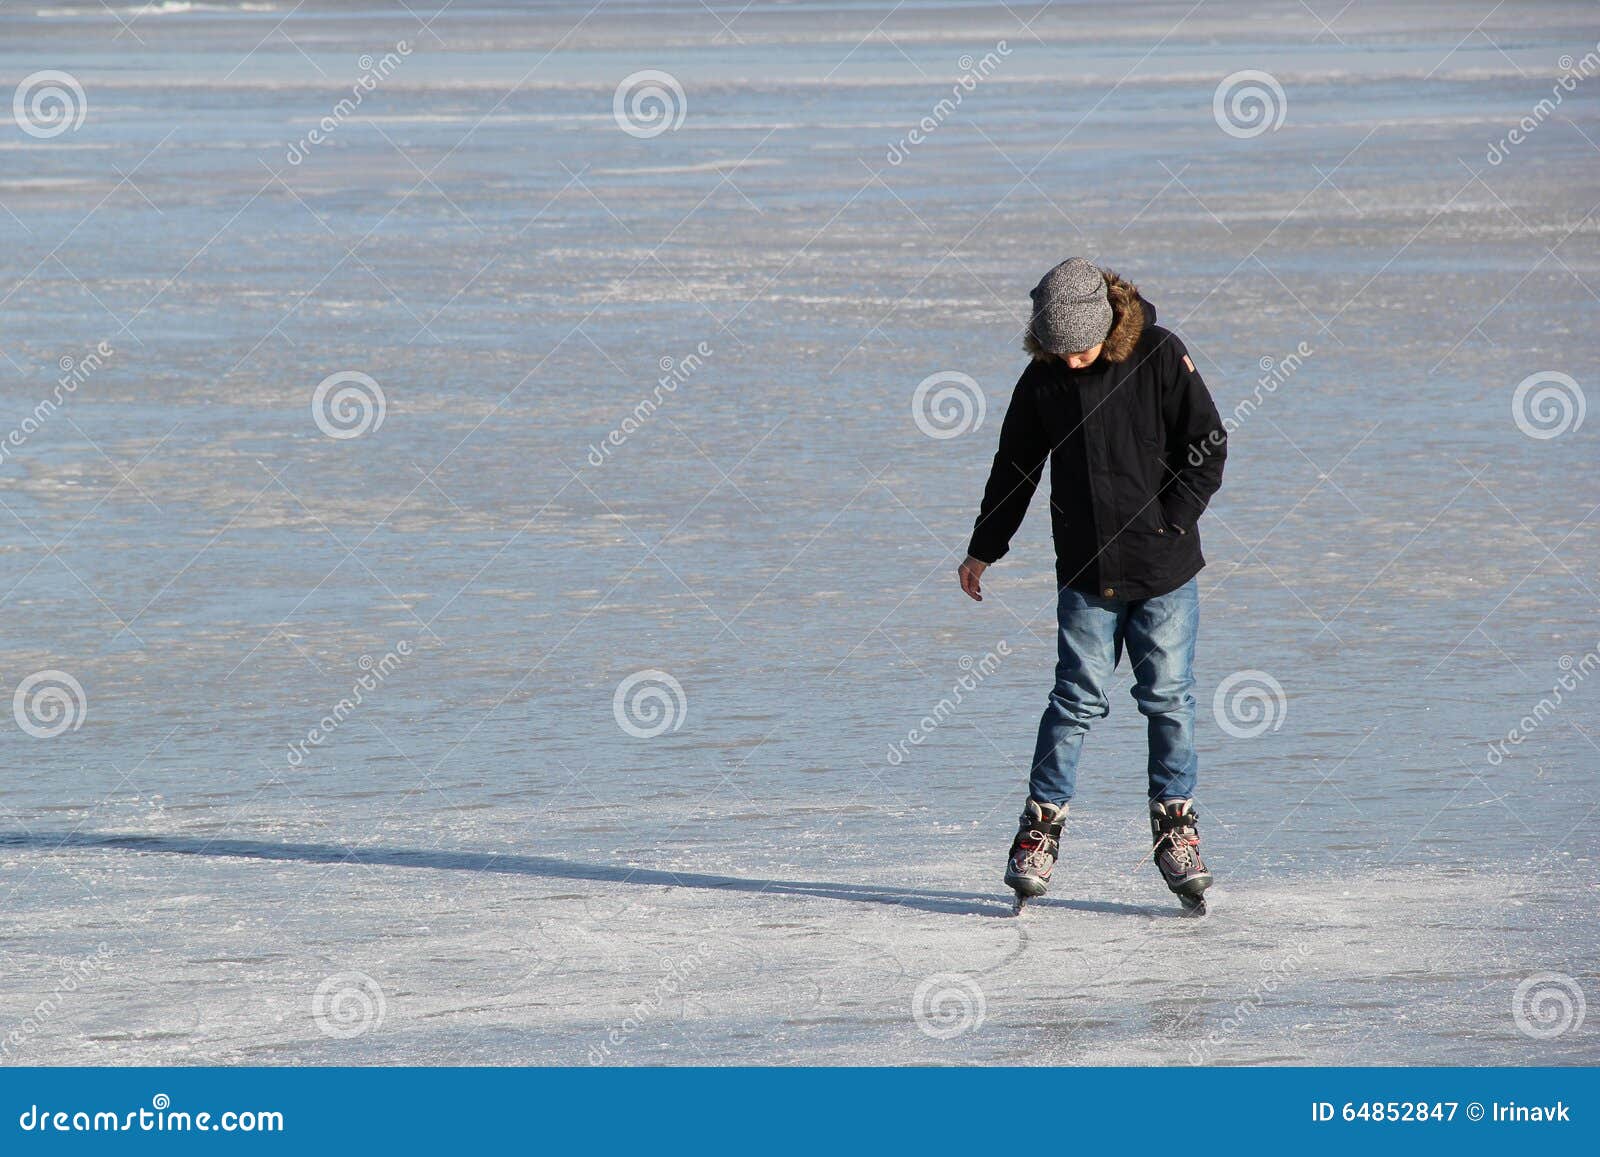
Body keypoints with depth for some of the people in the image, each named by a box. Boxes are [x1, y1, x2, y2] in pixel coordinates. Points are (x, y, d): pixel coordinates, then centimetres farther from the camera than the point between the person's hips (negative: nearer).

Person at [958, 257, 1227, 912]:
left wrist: (1169, 523, -9)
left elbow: (1208, 447, -4)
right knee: (1077, 699, -2)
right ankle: (1041, 826, 6)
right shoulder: (1042, 380, 1)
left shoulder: (1158, 356, -8)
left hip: (1164, 569, -1)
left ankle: (1175, 825, 14)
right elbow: (1015, 466, 14)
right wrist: (984, 549, 17)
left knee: (1168, 698, 2)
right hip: (1087, 574, 1)